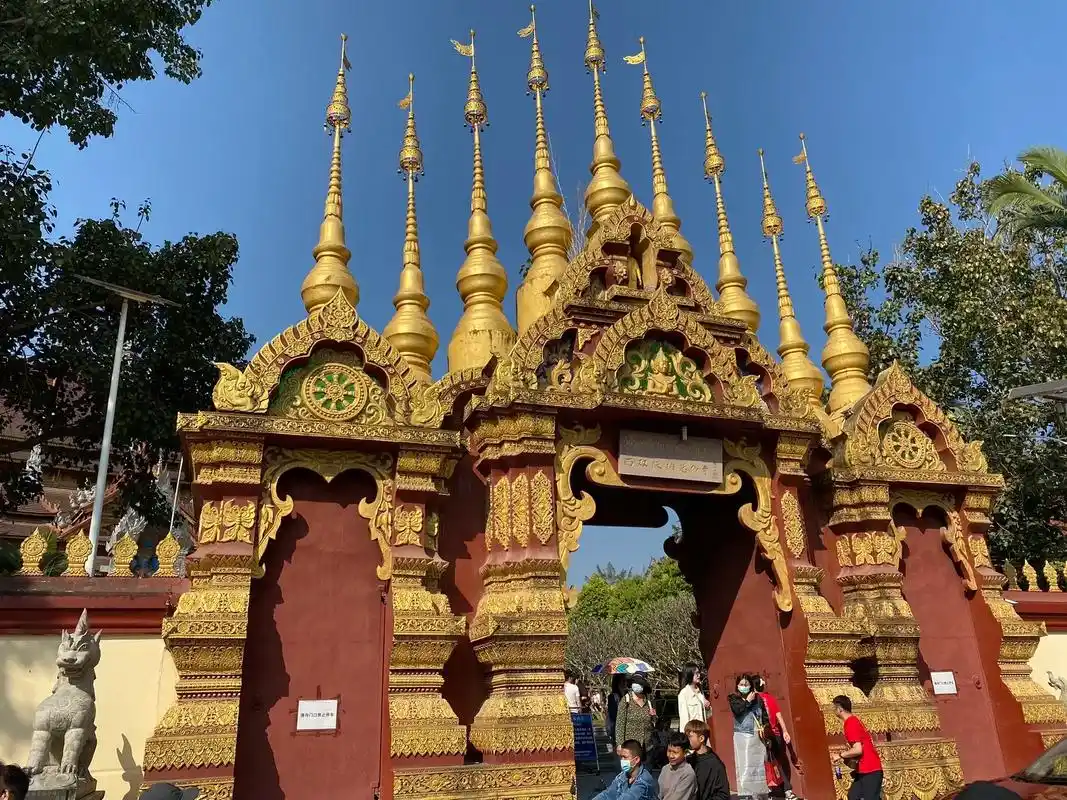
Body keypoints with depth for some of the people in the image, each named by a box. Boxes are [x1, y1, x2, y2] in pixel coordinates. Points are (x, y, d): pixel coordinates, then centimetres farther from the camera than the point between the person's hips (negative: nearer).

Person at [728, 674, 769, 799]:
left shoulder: (757, 698, 7)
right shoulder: (734, 697, 0)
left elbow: (764, 713, 11)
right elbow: (737, 710, -19)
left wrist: (763, 726, -5)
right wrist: (748, 701, -10)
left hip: (757, 736, 3)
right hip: (742, 737, -3)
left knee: (760, 765, 7)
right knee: (745, 766, -7)